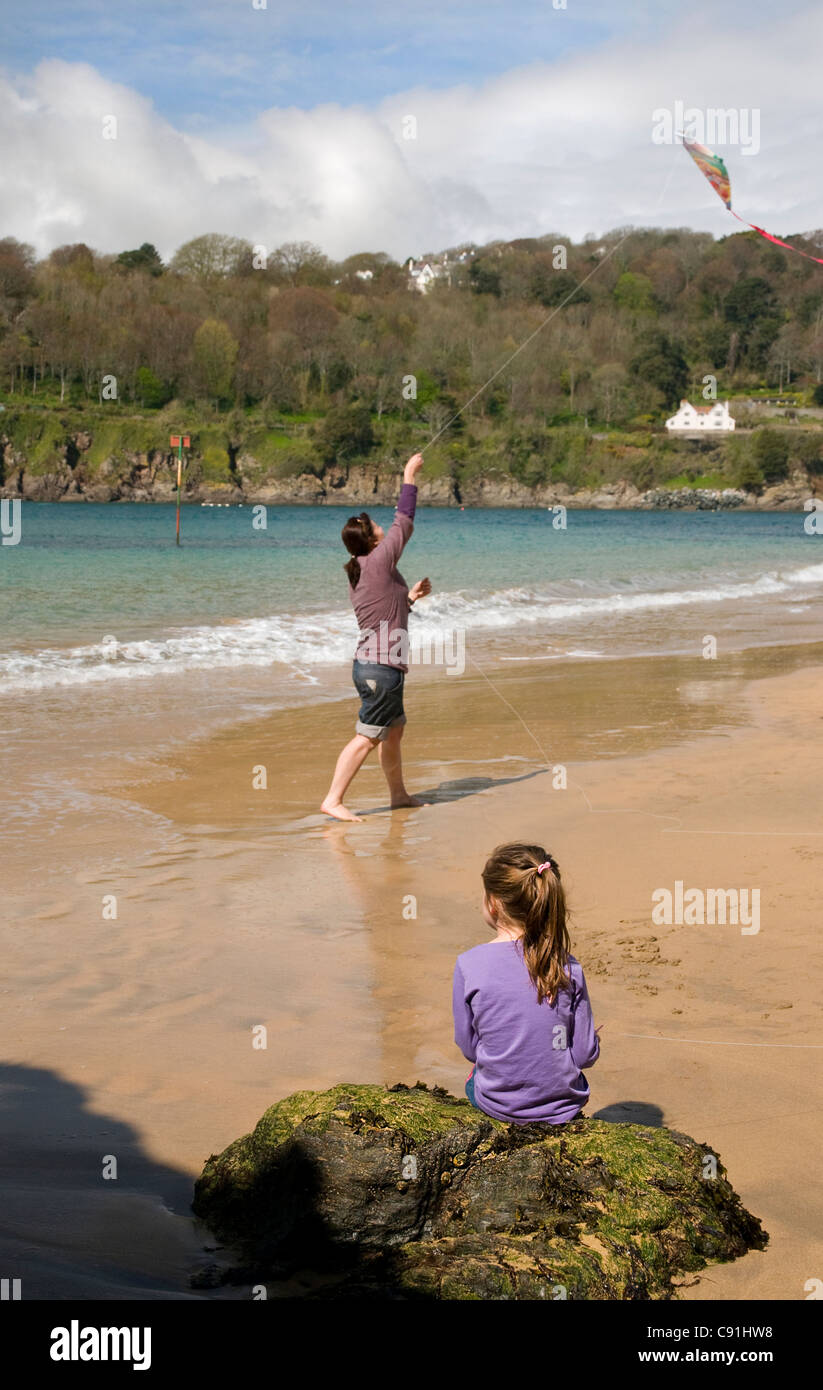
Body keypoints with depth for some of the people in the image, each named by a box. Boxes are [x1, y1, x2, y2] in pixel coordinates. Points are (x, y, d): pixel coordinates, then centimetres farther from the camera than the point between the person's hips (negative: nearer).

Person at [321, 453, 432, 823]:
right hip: (381, 667, -10)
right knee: (366, 736, -7)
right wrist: (409, 478, 3)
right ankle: (333, 799, -8)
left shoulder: (357, 575, 11)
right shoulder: (378, 561, -14)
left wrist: (409, 597, 24)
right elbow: (404, 522, -5)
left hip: (369, 664, 10)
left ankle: (398, 793, 33)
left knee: (394, 729, 20)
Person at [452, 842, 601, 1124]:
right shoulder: (567, 966, -13)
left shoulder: (469, 965, -17)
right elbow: (586, 1055, -9)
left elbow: (468, 1048, -6)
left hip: (499, 1105, -1)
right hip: (563, 1106, 1)